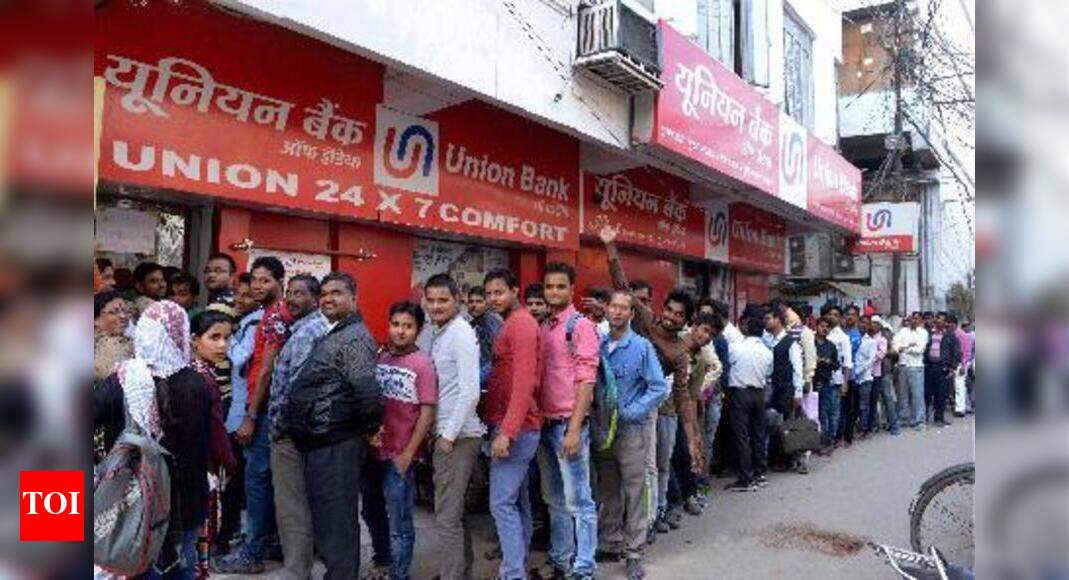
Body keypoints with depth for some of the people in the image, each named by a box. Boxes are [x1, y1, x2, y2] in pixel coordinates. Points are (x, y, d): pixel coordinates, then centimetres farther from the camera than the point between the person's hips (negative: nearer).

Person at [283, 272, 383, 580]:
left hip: (337, 447, -10)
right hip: (317, 443, 10)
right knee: (324, 517, 19)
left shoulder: (355, 338, -16)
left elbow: (368, 391, -25)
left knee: (337, 522, -2)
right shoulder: (330, 336, 16)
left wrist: (370, 429, -13)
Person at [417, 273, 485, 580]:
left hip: (458, 435, -9)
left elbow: (470, 393, -18)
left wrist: (449, 435, -15)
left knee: (447, 516, -5)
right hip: (443, 431, 9)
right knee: (455, 509, 20)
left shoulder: (461, 334, -14)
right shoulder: (429, 332, 10)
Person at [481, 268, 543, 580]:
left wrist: (506, 432, -26)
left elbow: (524, 383, -22)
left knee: (502, 503, -8)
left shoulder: (521, 323, -13)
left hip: (515, 428, -10)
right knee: (518, 500, 15)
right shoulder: (512, 324, 16)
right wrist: (505, 428, 14)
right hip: (513, 427, 10)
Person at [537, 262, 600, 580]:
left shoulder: (581, 326, -7)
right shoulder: (542, 329, 12)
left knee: (578, 500, 0)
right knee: (556, 500, 16)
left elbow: (586, 380, -13)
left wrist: (575, 428, -18)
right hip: (544, 423, 7)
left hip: (568, 424, -7)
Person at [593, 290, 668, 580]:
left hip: (632, 429, -4)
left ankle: (634, 552, 13)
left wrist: (628, 413, -13)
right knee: (607, 491, 13)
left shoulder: (642, 347, -5)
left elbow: (659, 389, -9)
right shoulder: (598, 345, 5)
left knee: (634, 492, 2)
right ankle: (611, 545, 27)